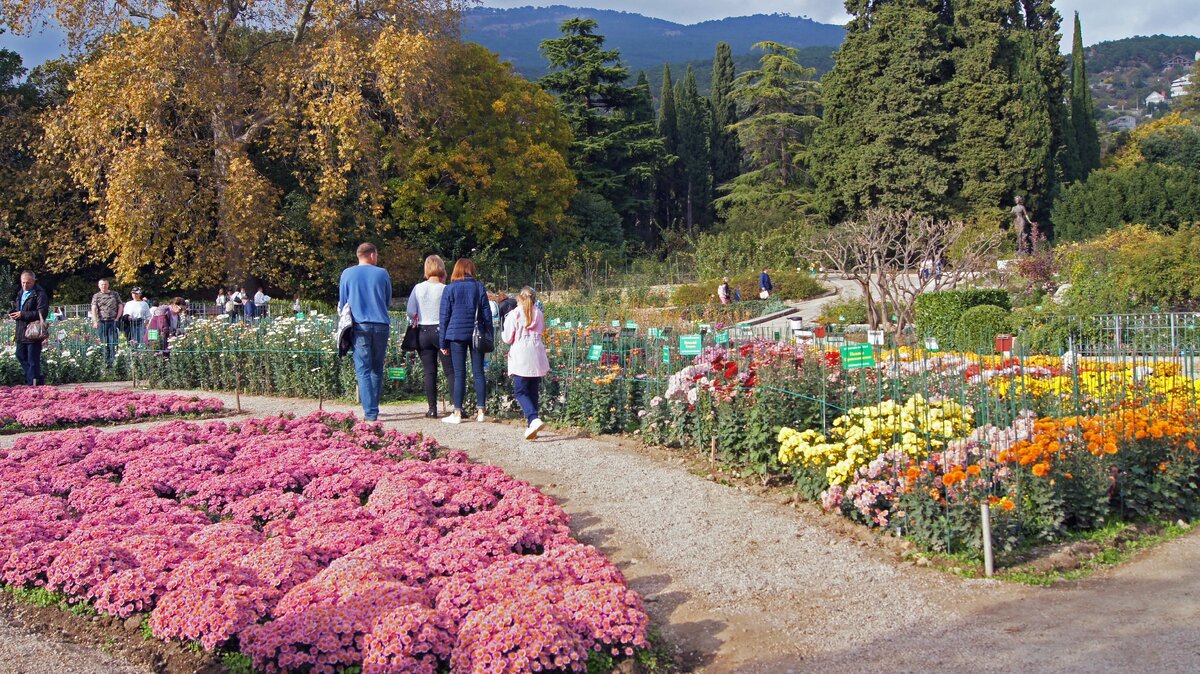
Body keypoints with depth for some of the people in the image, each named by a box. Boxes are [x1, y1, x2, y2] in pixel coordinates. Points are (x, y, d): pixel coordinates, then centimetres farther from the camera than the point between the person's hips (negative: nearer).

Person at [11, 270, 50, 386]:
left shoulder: (40, 294, -13)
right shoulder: (20, 293, 15)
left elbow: (42, 313, -22)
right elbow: (16, 307, 29)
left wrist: (22, 315, -23)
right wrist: (12, 313, 4)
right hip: (21, 332, 9)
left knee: (33, 360, -6)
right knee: (20, 356, 17)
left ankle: (32, 382, 1)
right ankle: (36, 378, 26)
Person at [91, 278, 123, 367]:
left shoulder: (114, 294, 11)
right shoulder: (96, 296, 10)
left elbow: (120, 306, 12)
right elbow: (93, 309, 0)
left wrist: (117, 318, 0)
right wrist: (95, 321, -12)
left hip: (113, 321, -1)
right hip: (101, 322, 1)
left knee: (113, 342, -7)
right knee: (103, 343, 1)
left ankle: (113, 361, -6)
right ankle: (105, 362, 4)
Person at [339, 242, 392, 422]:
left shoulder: (347, 274, 3)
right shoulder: (382, 273, 4)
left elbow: (342, 304, 9)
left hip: (360, 326, -1)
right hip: (381, 325, 1)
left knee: (363, 370, -2)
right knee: (377, 369, 12)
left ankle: (370, 412, -11)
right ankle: (373, 408, 16)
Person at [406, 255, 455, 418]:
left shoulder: (418, 288, -2)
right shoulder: (445, 289, -8)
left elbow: (410, 312, 0)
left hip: (423, 333, 2)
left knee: (429, 372, 6)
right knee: (450, 371, 2)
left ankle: (432, 409, 6)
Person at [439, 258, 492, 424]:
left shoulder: (450, 289, 0)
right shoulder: (480, 287, 5)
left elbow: (444, 316, 1)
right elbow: (487, 314, 6)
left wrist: (443, 342, 5)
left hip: (456, 335, -2)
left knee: (459, 374, 0)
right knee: (478, 372, 6)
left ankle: (457, 413, 0)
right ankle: (480, 412, 7)